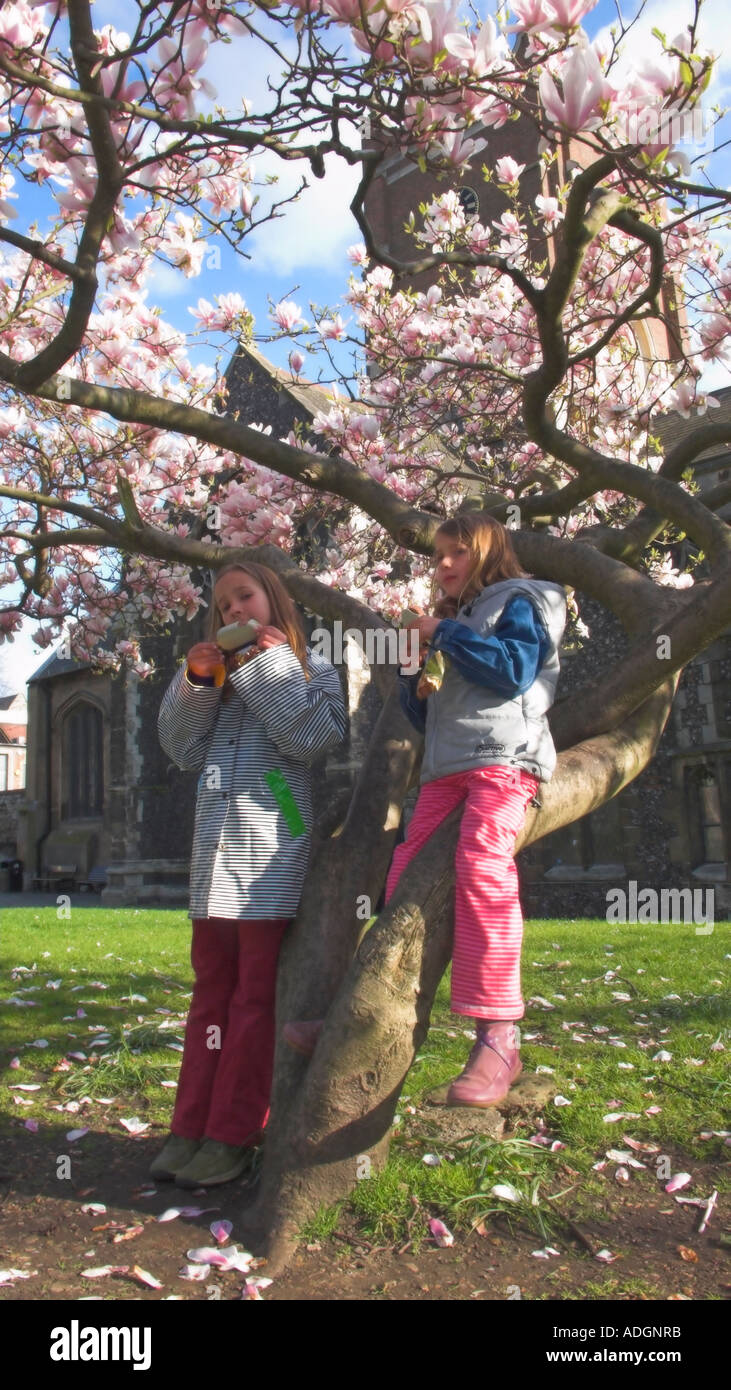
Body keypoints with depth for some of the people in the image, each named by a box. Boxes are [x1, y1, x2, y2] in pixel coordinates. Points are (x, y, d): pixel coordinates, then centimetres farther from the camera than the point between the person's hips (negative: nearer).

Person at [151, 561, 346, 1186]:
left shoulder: (312, 668, 5)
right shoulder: (222, 675, 19)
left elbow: (313, 736, -12)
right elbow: (184, 749, 13)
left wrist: (269, 664, -8)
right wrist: (195, 682, 0)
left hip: (272, 854, -5)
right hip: (215, 852, 6)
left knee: (255, 995, -1)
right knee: (211, 989, 9)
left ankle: (232, 1136, 4)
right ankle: (192, 1127, 15)